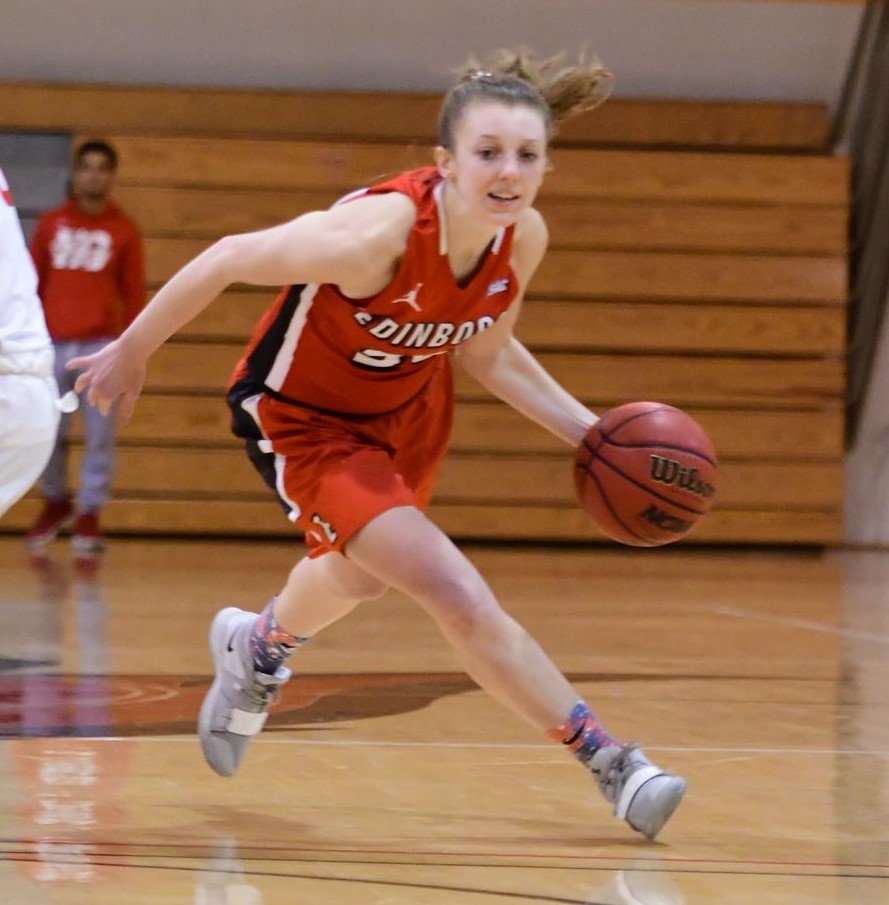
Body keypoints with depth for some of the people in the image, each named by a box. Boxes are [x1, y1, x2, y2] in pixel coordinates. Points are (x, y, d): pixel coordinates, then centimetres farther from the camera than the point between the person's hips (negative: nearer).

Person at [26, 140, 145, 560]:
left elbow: (134, 292, 5)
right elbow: (33, 284, 10)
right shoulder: (51, 223, 8)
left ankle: (89, 516, 7)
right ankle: (55, 502, 27)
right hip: (53, 345, 2)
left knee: (99, 435, -3)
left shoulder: (123, 230, 4)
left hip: (101, 346, -2)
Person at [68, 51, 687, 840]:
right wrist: (131, 354, -14)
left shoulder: (524, 238, -19)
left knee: (358, 574, 32)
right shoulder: (382, 231, -39)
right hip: (305, 420, -7)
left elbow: (487, 354, 0)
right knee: (459, 598, -20)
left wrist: (588, 432, -9)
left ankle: (258, 649, 65)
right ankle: (608, 762, -8)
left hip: (408, 408, 7)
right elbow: (227, 261, -27)